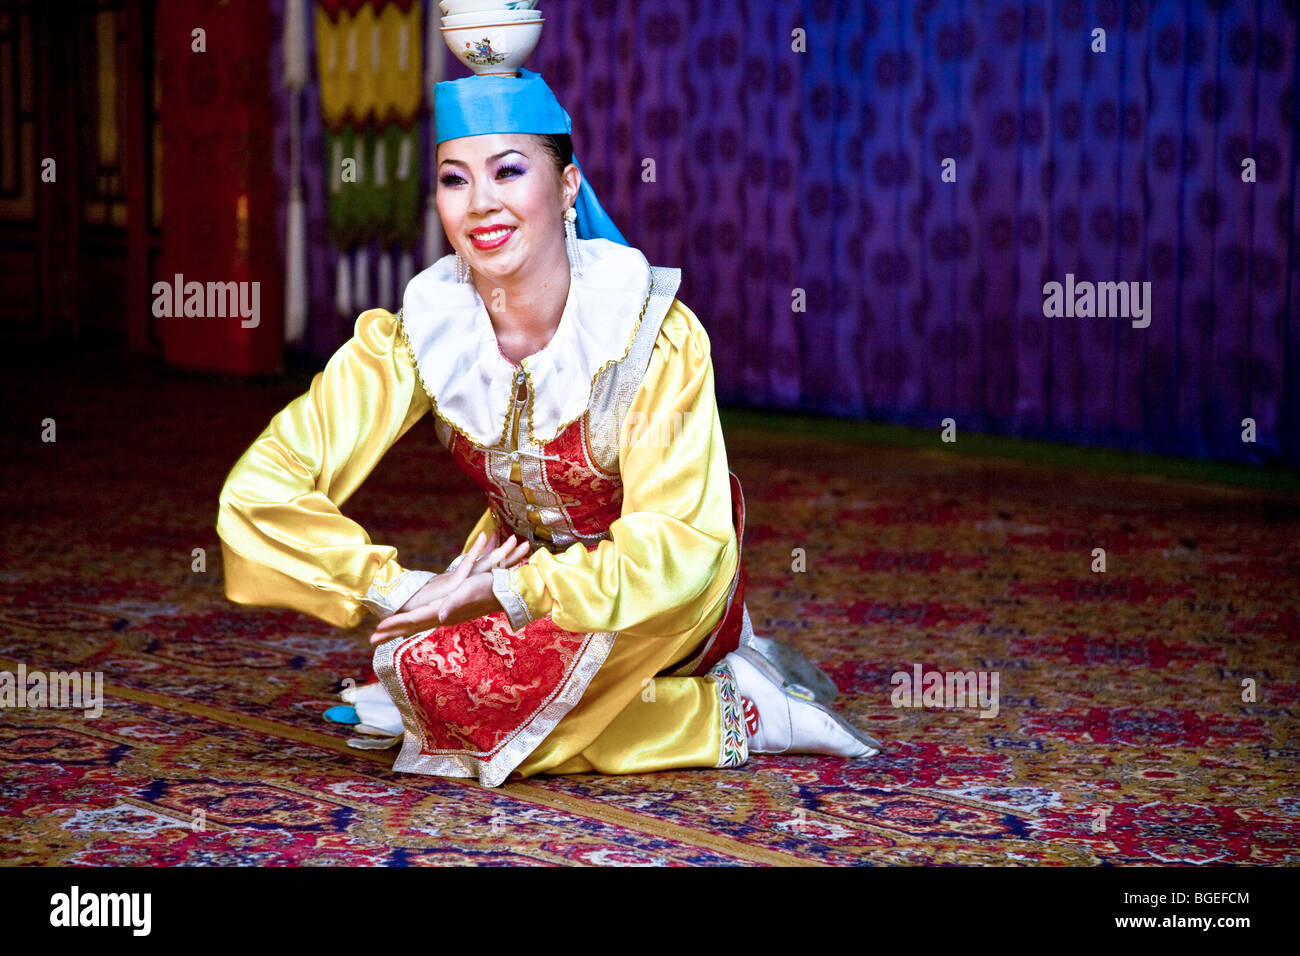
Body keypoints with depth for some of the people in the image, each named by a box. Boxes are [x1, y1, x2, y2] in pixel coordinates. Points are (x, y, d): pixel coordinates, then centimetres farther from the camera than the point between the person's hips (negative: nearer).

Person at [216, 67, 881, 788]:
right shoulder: (421, 333, -17)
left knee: (453, 683, -24)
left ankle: (724, 712, -6)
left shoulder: (652, 331, -25)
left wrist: (500, 591, -28)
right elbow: (259, 493, -18)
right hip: (528, 562, 6)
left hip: (662, 599, -6)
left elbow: (679, 547, -28)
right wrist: (407, 590, -24)